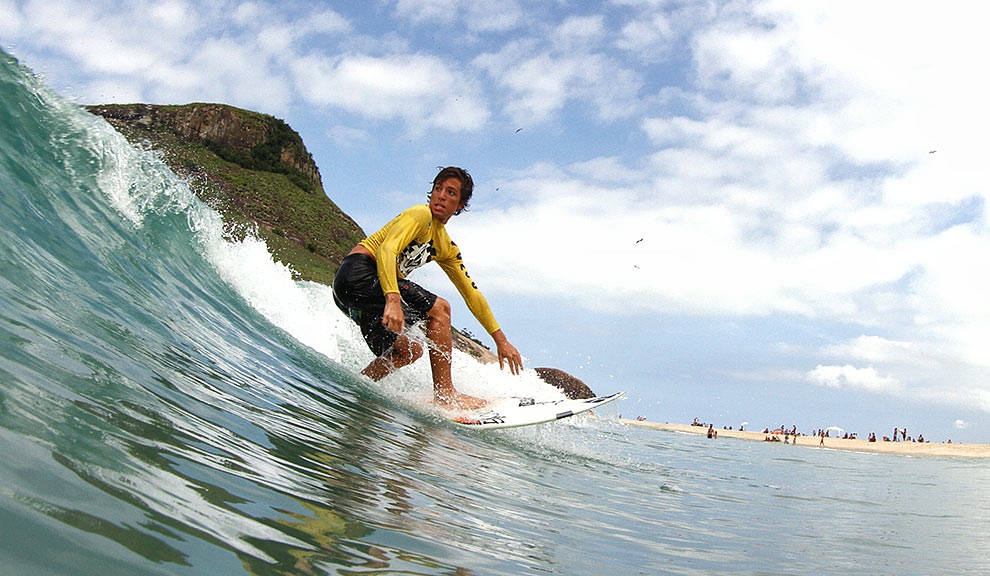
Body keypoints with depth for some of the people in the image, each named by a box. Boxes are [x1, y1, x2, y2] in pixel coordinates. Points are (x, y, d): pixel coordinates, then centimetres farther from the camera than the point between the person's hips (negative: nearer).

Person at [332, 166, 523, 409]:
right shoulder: (421, 215, -6)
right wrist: (393, 299, -38)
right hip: (359, 272, -10)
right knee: (439, 308, -13)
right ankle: (445, 394, -14)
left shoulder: (446, 248, 20)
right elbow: (386, 249, -23)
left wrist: (501, 340, 18)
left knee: (410, 352, 17)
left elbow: (472, 294, 22)